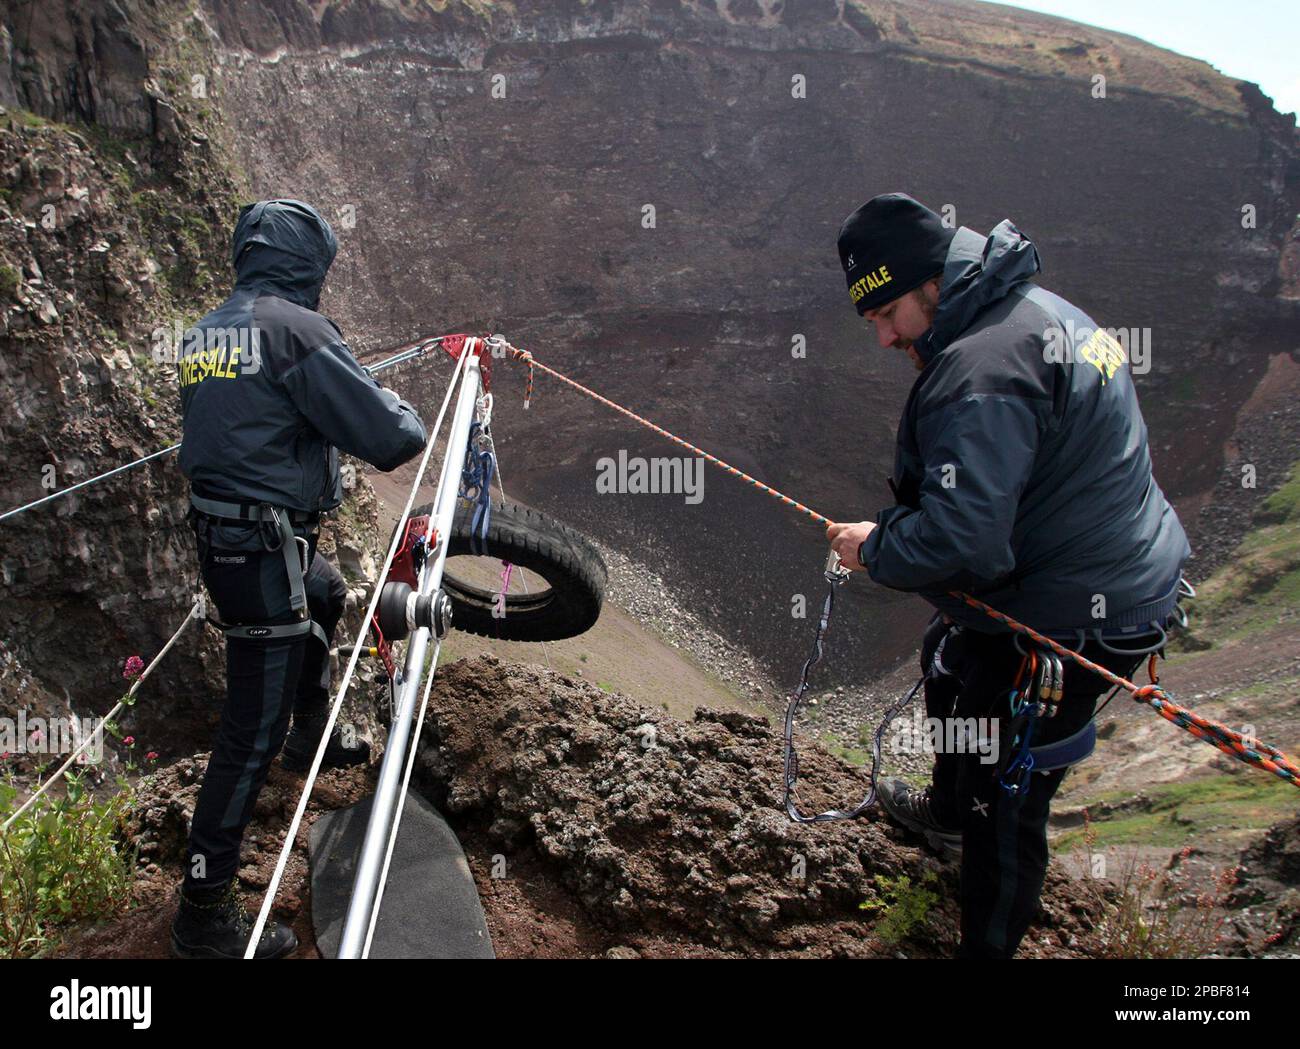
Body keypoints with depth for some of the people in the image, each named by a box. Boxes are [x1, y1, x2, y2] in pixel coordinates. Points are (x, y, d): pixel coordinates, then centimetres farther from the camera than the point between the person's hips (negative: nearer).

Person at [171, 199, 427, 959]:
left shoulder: (206, 333, 10)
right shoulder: (296, 328, -17)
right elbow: (389, 438, -19)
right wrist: (404, 415, 3)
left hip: (222, 533, 10)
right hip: (265, 550, -10)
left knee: (327, 593, 36)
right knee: (255, 726, -3)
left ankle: (314, 736, 55)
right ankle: (206, 912, 7)